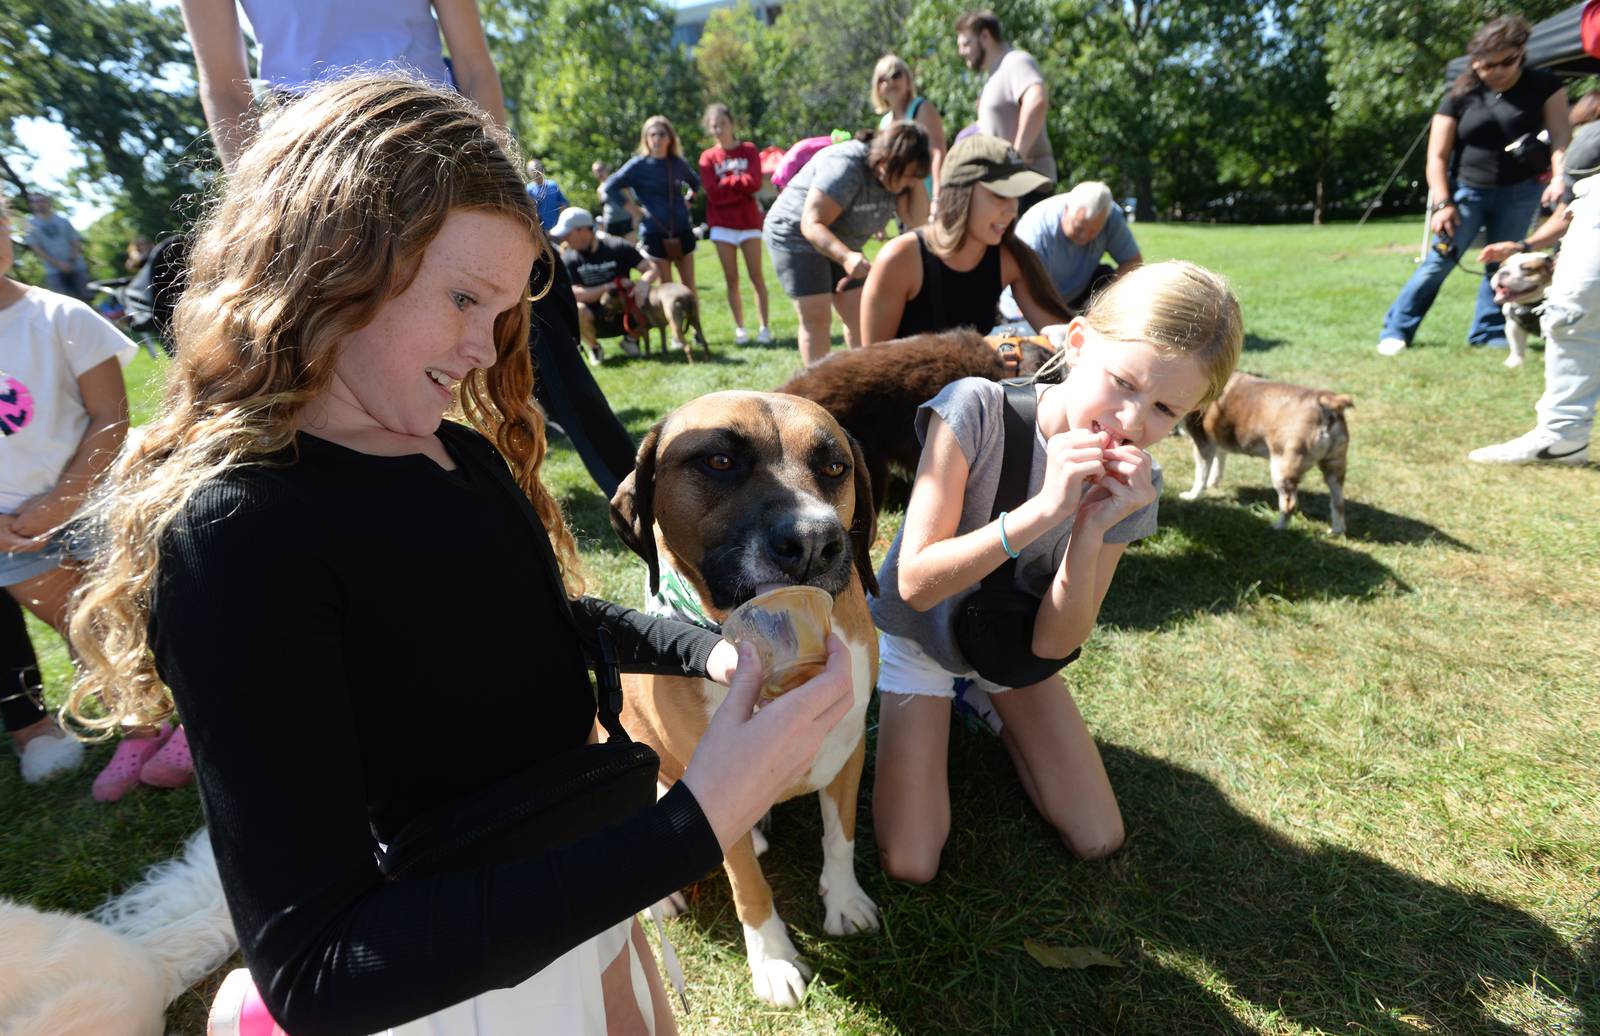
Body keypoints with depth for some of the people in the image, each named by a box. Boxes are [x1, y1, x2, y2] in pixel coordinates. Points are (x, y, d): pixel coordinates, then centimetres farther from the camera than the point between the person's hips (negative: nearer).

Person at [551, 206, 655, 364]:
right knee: (576, 311, -33)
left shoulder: (617, 247, -10)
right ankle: (593, 348, -1)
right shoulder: (568, 259, -7)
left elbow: (651, 269, -10)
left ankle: (631, 338, 6)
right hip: (596, 321, 0)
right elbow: (575, 294, -16)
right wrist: (610, 286, -23)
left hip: (624, 315, 1)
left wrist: (643, 282, -34)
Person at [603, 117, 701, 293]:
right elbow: (609, 187, -5)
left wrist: (688, 200, 12)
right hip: (654, 233, -3)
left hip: (682, 231, 3)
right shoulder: (639, 165, -3)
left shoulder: (678, 164, 6)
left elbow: (695, 182, 27)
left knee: (689, 285, 4)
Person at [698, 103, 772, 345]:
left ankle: (764, 327, -1)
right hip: (722, 223, 1)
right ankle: (740, 328, 7)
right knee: (731, 278, 2)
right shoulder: (708, 157, 4)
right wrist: (740, 183, -9)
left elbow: (755, 182, -10)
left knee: (756, 275, -4)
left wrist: (726, 181, -7)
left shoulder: (748, 150, 5)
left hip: (748, 219, -1)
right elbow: (714, 193, -9)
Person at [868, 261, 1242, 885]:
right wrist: (1044, 508, -40)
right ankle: (898, 712, 18)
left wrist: (1092, 529, -34)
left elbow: (1054, 641, -18)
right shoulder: (977, 410, -29)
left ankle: (982, 705, 24)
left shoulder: (1131, 487, -16)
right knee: (910, 865, -7)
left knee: (1098, 841, 6)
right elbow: (917, 583, -30)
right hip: (918, 638, -3)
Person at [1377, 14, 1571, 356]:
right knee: (1439, 262, -7)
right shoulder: (1460, 97, -5)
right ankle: (1397, 329, -1)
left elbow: (1560, 134, -9)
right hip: (1468, 190, -1)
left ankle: (1489, 332, 13)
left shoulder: (1543, 85, -2)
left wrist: (1559, 176, -28)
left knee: (1503, 264, 5)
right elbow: (1437, 156, -5)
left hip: (1520, 192, 2)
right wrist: (1441, 203, -15)